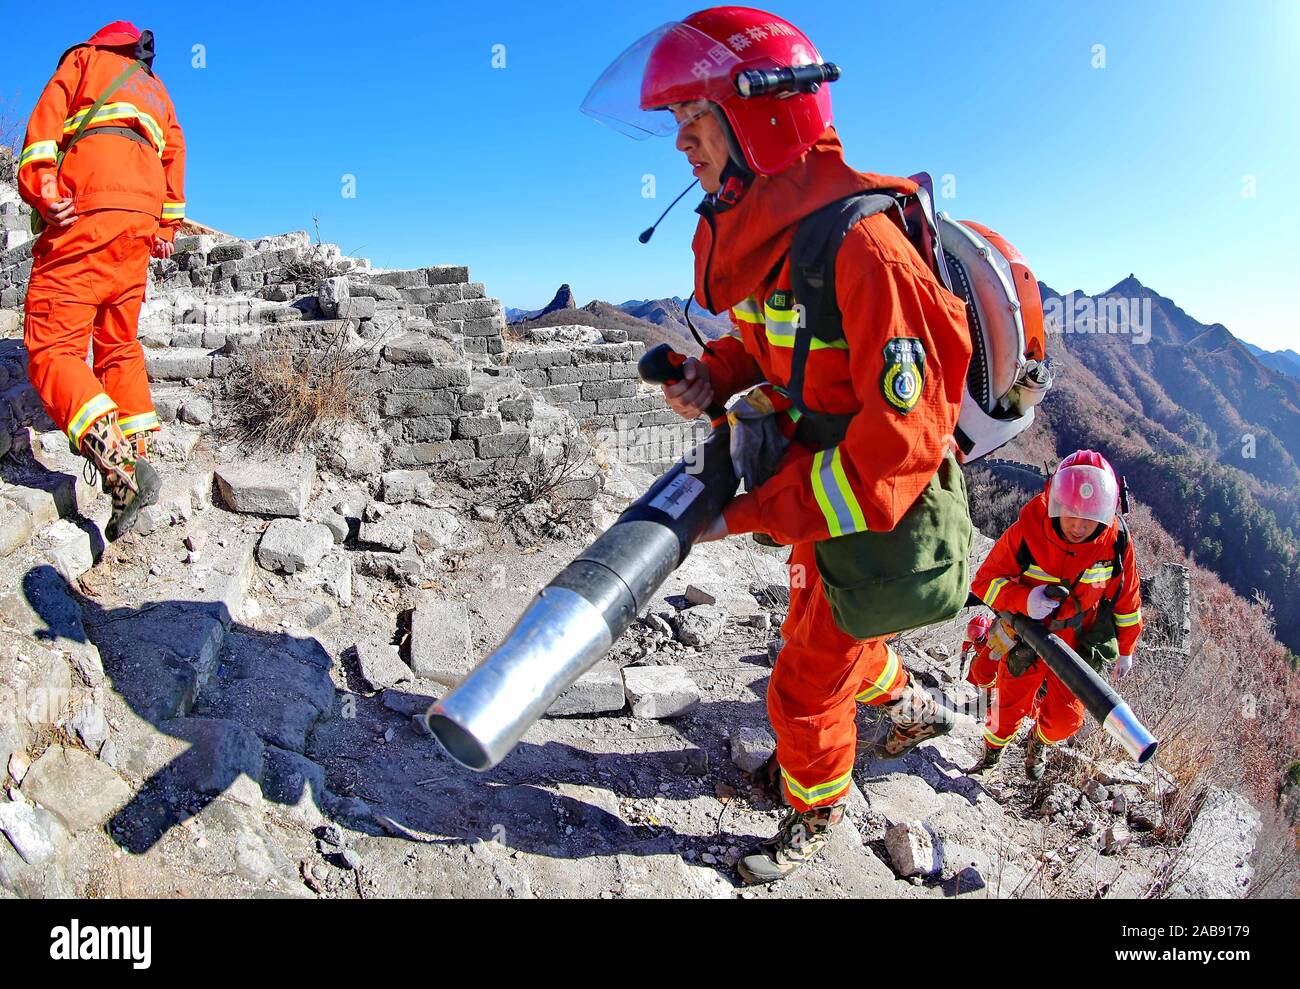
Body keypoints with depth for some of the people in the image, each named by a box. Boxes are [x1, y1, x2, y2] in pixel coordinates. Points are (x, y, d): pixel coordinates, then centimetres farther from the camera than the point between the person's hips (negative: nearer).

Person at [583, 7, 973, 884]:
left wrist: (761, 511, -30)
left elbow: (905, 431, -32)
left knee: (806, 684, 7)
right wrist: (714, 377, -9)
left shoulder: (858, 245, -32)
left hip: (884, 516, -8)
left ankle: (816, 815, 37)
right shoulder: (748, 234, -4)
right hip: (824, 493, 9)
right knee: (819, 634, 29)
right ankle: (914, 707, 59)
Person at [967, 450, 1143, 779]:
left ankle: (1040, 741, 41)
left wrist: (1125, 650, 9)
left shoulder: (1116, 541, -19)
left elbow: (1127, 598, -1)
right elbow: (985, 580, -17)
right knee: (1009, 710, 14)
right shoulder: (1026, 530, -27)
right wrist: (1023, 600, -37)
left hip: (1077, 644, 1)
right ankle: (991, 751, 48)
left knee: (1065, 719, 3)